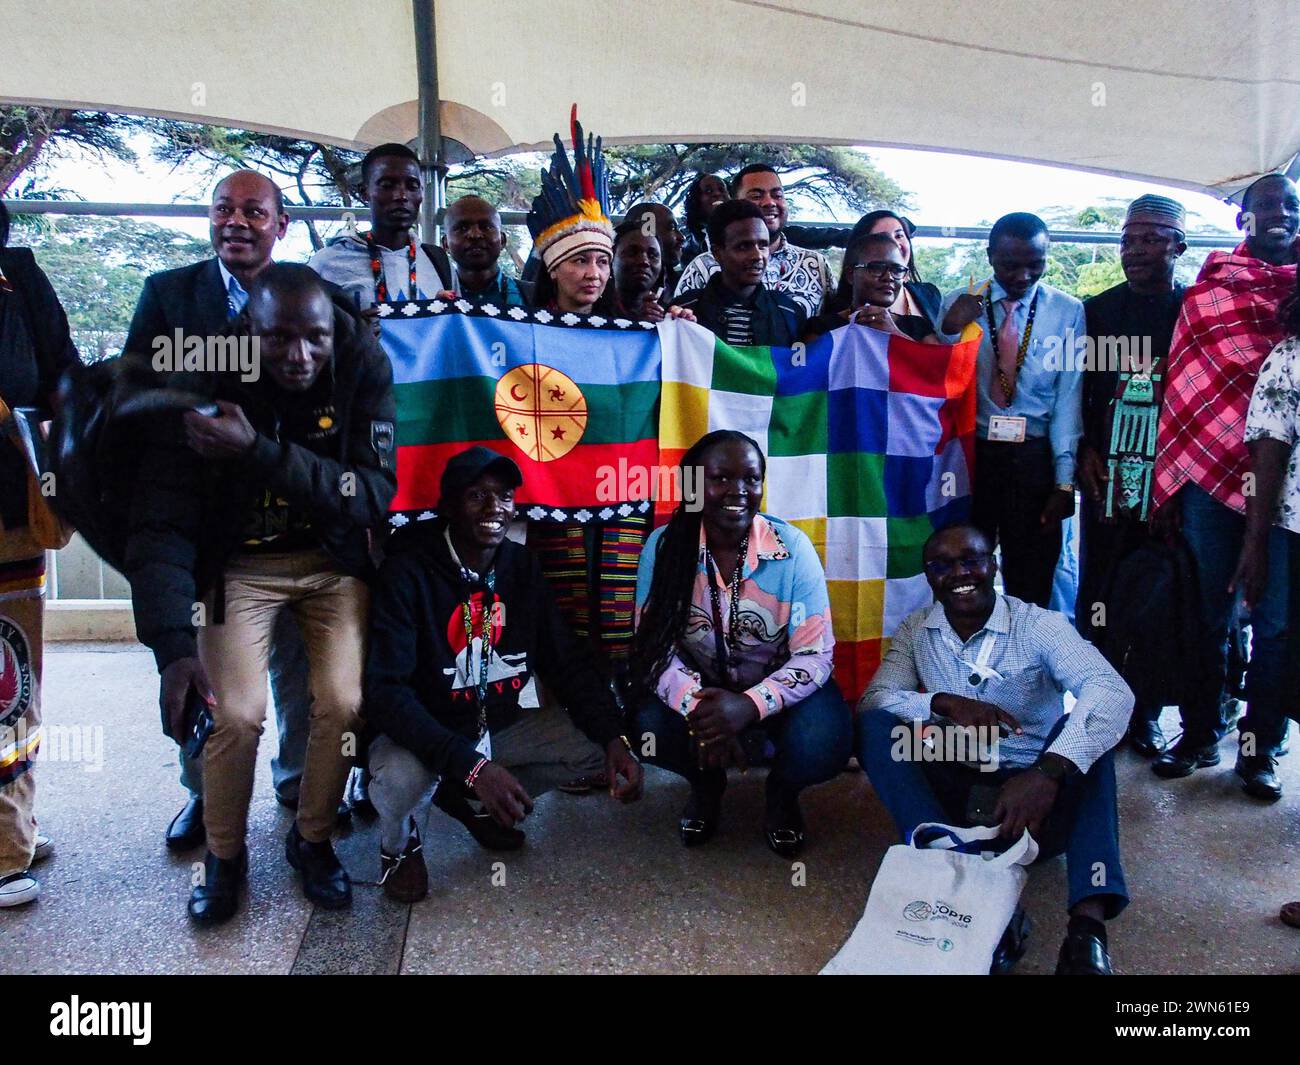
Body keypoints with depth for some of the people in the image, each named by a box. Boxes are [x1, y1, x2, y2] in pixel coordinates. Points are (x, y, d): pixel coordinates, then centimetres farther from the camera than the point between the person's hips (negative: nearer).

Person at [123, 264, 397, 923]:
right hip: (240, 564, -1)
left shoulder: (364, 369, -18)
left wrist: (261, 453, -36)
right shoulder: (205, 384, -19)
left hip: (334, 560, 1)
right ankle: (224, 856, 16)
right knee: (236, 713, -15)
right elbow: (162, 522, -22)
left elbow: (378, 492, -25)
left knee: (343, 702, -13)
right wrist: (172, 645, -34)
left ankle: (312, 840, 17)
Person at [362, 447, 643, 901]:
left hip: (504, 723, 5)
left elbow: (569, 661, -3)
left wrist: (614, 738, -20)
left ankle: (468, 798, 13)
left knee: (596, 745, -10)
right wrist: (471, 764, -38)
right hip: (426, 731, -5)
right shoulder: (407, 573, -20)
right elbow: (385, 690, -27)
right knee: (399, 776, -36)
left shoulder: (521, 566, -4)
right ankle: (398, 841, 5)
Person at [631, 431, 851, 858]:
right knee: (648, 726, -28)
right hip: (697, 688, 1)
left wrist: (751, 705, -35)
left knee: (823, 743, -30)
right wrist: (696, 704, -32)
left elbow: (815, 655, -17)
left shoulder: (793, 548, -17)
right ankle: (706, 783, 10)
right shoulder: (664, 546, -13)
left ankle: (782, 790, 11)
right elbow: (654, 644, -12)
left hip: (776, 687, -1)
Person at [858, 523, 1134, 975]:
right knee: (874, 725, -19)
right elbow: (873, 699, -8)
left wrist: (1047, 773, -44)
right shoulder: (915, 631, 2)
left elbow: (1112, 691, -27)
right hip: (957, 788, 2)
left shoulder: (1040, 625, -10)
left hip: (1036, 788, -2)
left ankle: (1088, 922, -40)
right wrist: (944, 703, -28)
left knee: (1090, 719, -28)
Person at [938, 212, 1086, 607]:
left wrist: (1064, 480, -6)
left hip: (1034, 457, 0)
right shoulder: (959, 304, 4)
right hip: (970, 452, 0)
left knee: (1031, 581, 9)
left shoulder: (1068, 311, 1)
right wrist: (950, 331, -16)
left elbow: (1069, 395, -2)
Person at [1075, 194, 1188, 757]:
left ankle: (1145, 710, 16)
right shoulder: (1096, 310, 9)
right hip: (1107, 475, 1)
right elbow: (1074, 387, 8)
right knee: (1096, 595, 2)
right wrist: (1086, 452, -3)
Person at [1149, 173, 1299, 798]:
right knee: (1206, 616, 8)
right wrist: (1169, 479, 2)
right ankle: (1200, 735, 21)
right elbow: (1181, 383, 5)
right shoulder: (1208, 290, 8)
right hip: (1210, 476, 0)